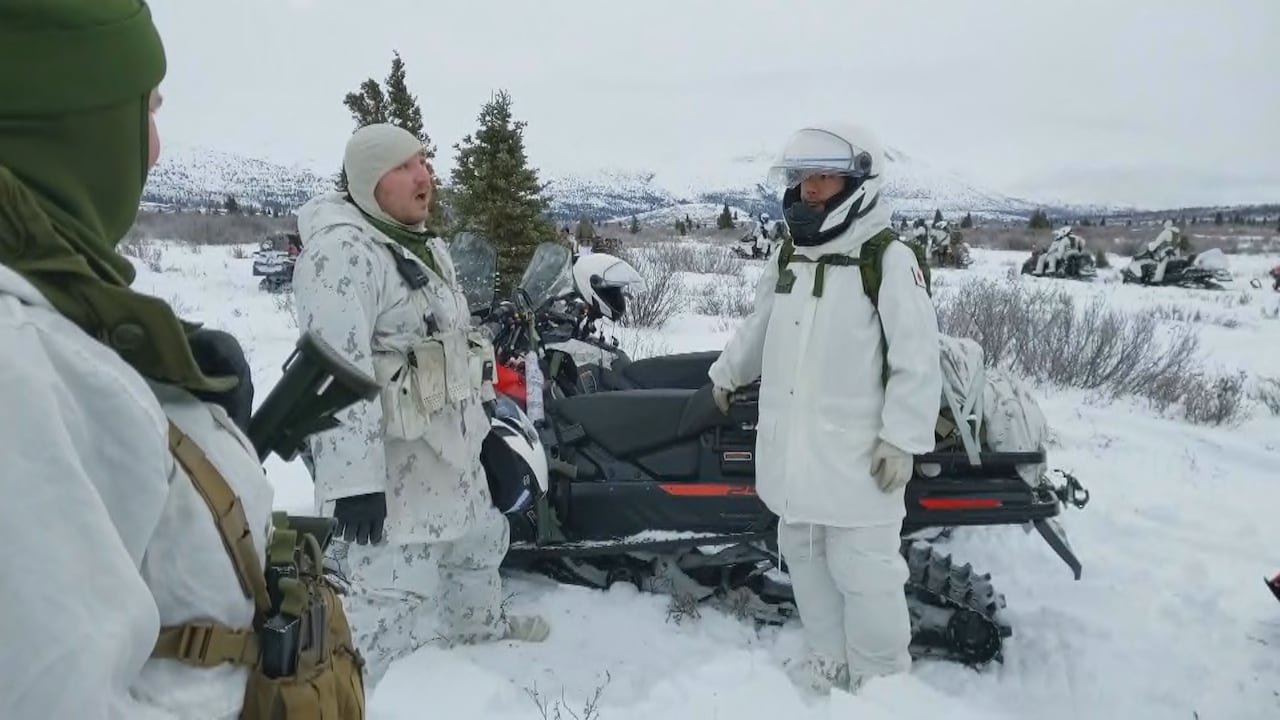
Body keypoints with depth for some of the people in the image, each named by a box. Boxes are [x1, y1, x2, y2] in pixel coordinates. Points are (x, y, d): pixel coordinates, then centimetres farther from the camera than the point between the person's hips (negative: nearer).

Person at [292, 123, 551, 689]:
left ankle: (478, 627, 54)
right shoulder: (343, 250, -20)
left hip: (449, 446, 10)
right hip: (388, 459, -10)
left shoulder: (426, 245, 13)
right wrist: (354, 477, -30)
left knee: (477, 540, 28)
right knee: (390, 595, -10)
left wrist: (475, 416, 26)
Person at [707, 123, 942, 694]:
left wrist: (902, 439, -17)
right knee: (804, 556, 17)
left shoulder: (890, 260, -11)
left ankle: (880, 684, 19)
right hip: (791, 449, 7)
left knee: (863, 573, -1)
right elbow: (758, 327, 26)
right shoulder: (788, 257, 11)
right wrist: (724, 374, 34)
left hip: (856, 456, -7)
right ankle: (828, 664, 33)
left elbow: (917, 359, -14)